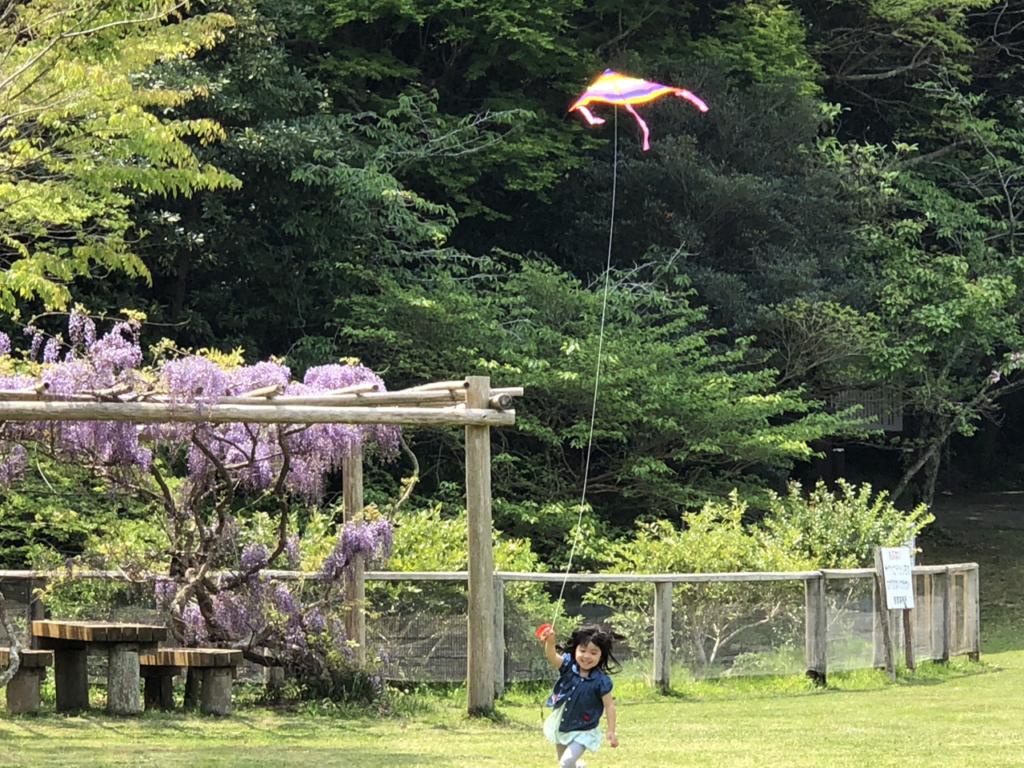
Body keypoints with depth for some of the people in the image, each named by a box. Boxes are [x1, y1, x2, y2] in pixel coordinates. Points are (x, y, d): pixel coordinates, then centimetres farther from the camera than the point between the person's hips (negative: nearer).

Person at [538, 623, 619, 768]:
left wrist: (611, 732, -15)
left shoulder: (601, 681, -20)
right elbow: (552, 656, -32)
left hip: (582, 732, -5)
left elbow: (609, 706, -13)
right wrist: (549, 642, -54)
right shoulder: (568, 666, -13)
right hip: (560, 727, 5)